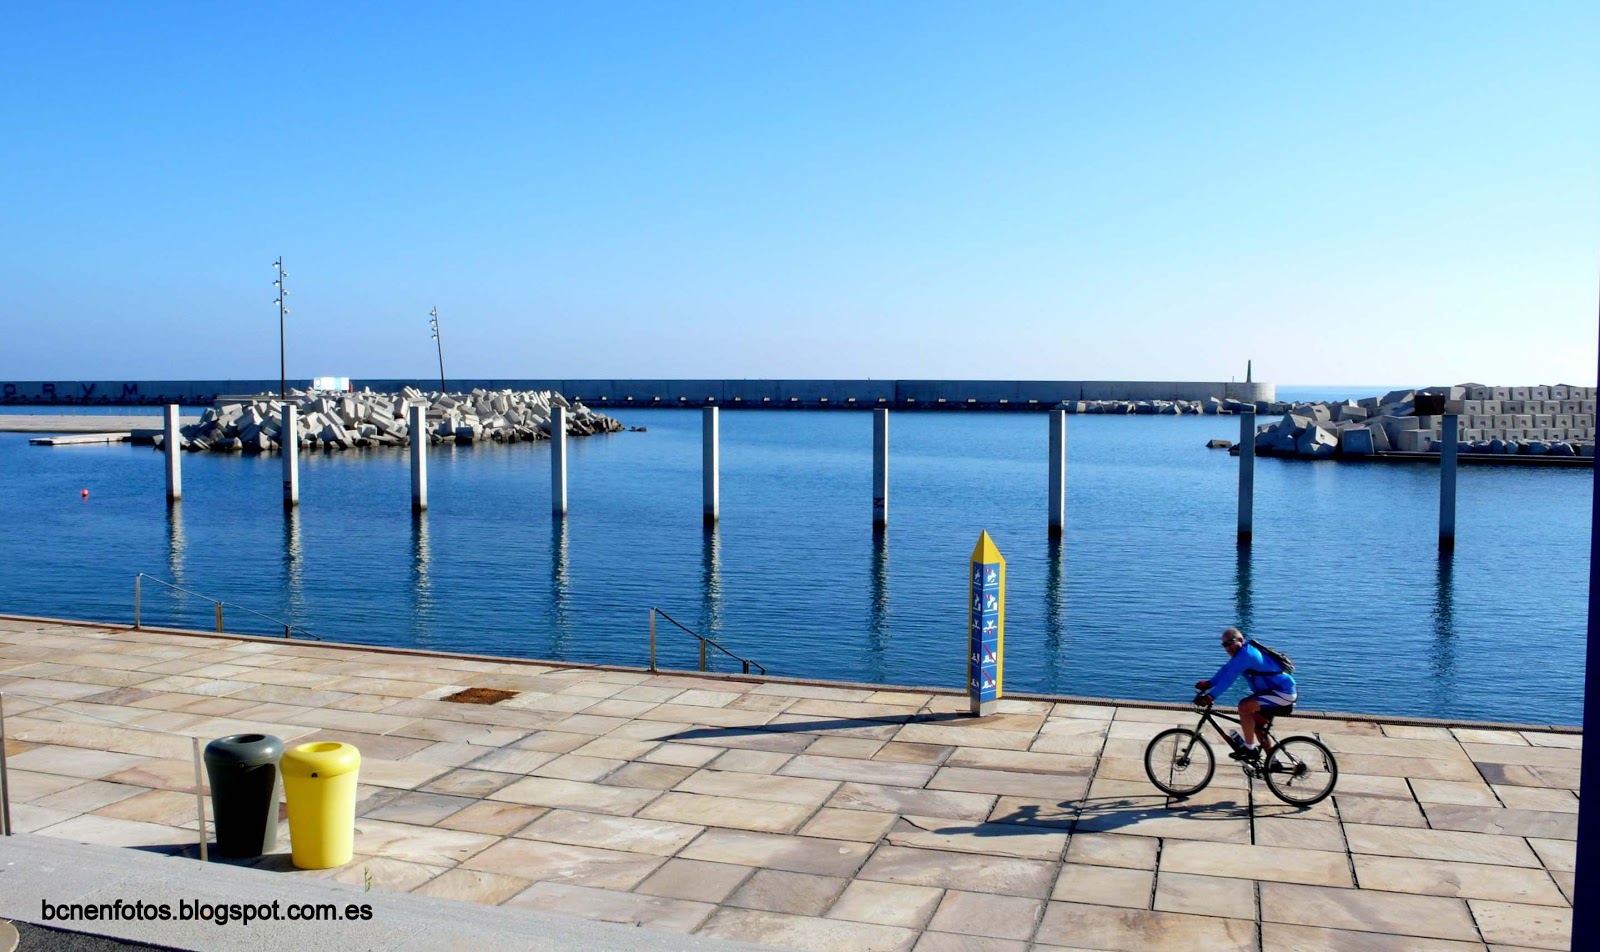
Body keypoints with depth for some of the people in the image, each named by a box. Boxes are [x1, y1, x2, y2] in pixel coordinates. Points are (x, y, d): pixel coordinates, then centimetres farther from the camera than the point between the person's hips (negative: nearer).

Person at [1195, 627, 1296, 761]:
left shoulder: (1246, 654, -21)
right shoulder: (1242, 652, 9)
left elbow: (1229, 677, -27)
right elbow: (1225, 670, 9)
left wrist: (1210, 696, -30)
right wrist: (1209, 683, -3)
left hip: (1283, 692, -11)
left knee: (1244, 707, -21)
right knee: (1257, 724, 19)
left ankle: (1250, 749, -11)